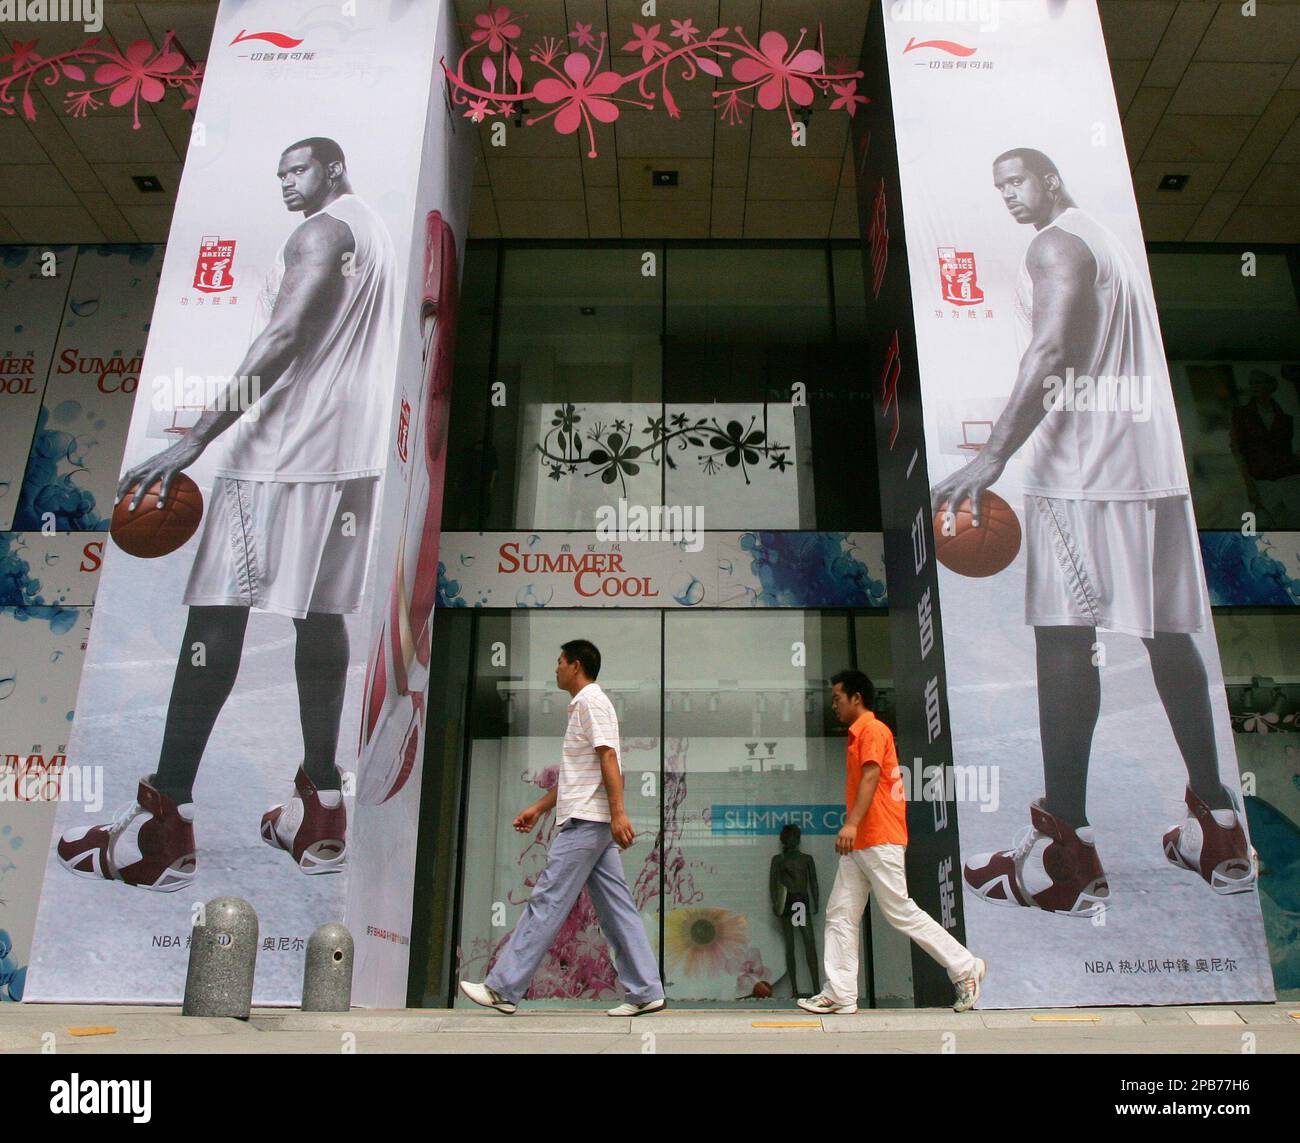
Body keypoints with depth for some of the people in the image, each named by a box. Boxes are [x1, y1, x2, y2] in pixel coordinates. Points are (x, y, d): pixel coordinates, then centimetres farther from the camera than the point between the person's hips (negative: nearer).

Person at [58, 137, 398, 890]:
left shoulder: (322, 232, -6)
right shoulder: (377, 233, 23)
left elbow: (283, 336, -20)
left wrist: (197, 439, -24)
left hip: (282, 452, -9)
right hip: (352, 455, 9)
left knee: (215, 616, -7)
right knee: (321, 616, 7)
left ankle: (166, 826, -5)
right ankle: (321, 814, 9)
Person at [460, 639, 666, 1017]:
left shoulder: (591, 701, -7)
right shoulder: (581, 705, 24)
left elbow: (609, 758, -17)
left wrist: (618, 813, -24)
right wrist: (538, 808, 27)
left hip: (586, 820, -10)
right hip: (587, 821, 10)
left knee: (546, 903, -6)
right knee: (616, 908, 6)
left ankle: (502, 988, -1)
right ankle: (645, 992, 6)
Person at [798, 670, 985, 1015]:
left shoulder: (873, 730, -9)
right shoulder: (857, 734, 20)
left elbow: (871, 777, -22)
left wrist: (852, 824, -31)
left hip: (879, 842, -10)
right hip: (858, 844, 10)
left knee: (901, 912, -4)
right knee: (840, 914, 4)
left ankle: (966, 968, 9)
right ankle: (840, 995, 6)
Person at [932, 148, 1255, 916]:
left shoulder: (1056, 245, -3)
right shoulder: (1114, 244, 25)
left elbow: (1051, 351, -19)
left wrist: (993, 457, -25)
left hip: (1083, 468, -9)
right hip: (1156, 465, 9)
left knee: (1064, 639, -10)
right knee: (1168, 635, 11)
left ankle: (1065, 854, -11)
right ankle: (1216, 830, 19)